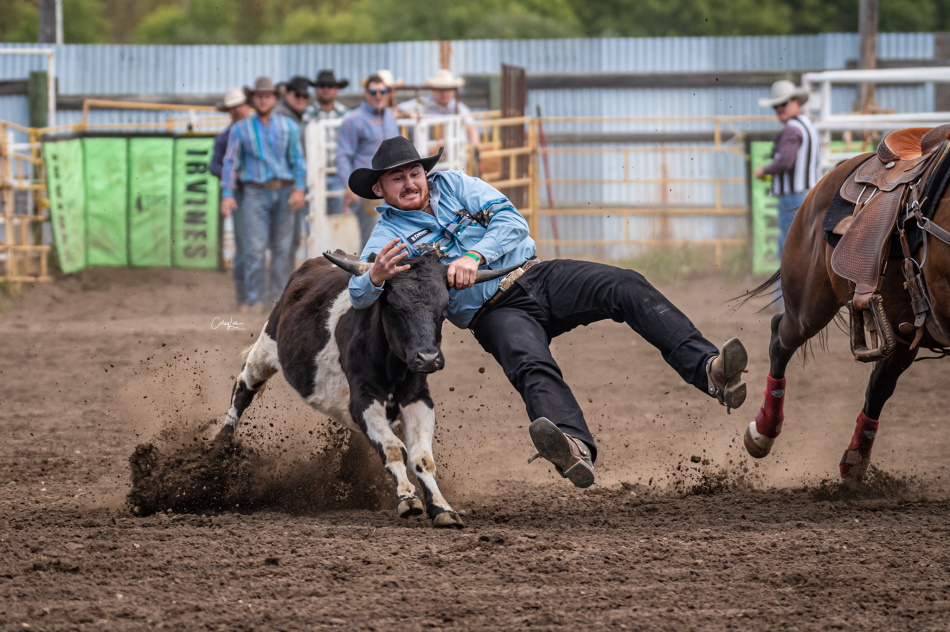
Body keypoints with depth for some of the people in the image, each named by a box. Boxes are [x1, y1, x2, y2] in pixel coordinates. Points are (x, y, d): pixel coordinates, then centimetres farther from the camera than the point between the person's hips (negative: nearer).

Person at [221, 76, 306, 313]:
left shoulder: (289, 127, 9)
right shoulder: (240, 129, 6)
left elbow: (298, 160, 7)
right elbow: (231, 162, 4)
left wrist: (299, 189, -5)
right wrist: (227, 194, -5)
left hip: (284, 193, 2)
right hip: (256, 193, -2)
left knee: (282, 248, 2)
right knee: (256, 247, -10)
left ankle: (277, 296, 9)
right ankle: (255, 299, -7)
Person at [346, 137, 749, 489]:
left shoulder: (452, 184, 14)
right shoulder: (389, 235, 5)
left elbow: (512, 222, 3)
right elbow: (358, 296, -8)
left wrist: (474, 256, -17)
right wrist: (376, 278, -33)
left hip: (538, 276, 4)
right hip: (494, 312, -4)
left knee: (627, 288, -18)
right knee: (531, 365, -36)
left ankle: (708, 369, -35)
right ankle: (575, 453, -66)